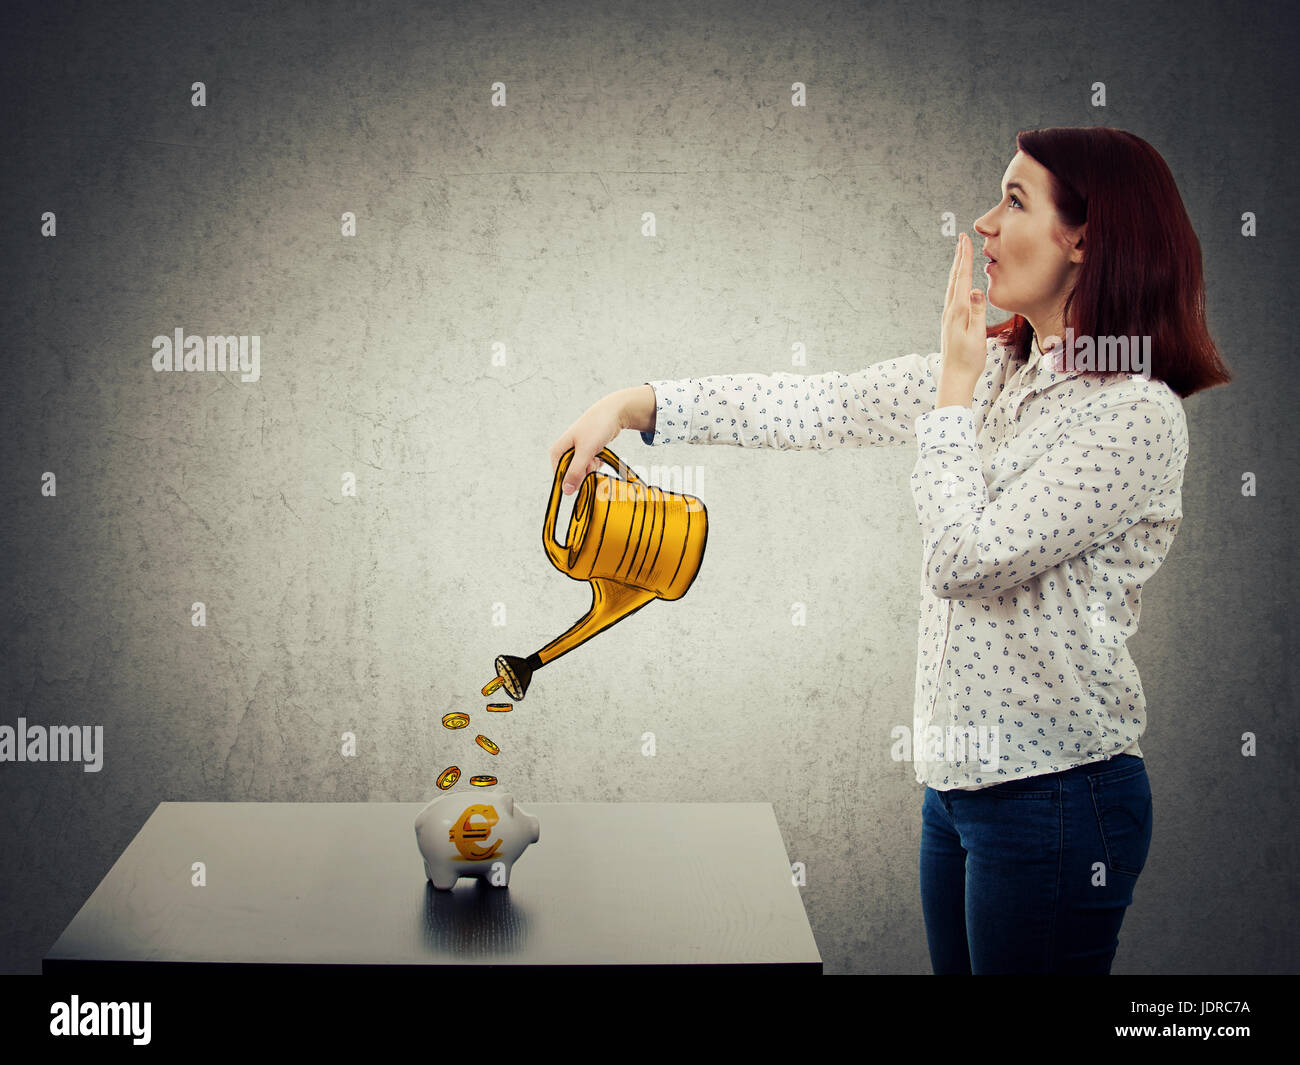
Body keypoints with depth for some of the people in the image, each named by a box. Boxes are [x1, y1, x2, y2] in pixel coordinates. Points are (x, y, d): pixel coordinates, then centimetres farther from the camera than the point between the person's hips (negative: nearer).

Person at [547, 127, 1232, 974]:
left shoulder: (1138, 415, -17)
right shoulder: (996, 371, 8)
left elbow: (964, 557, -20)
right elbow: (819, 406, 8)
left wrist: (954, 389, -12)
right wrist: (638, 404, 4)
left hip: (1054, 795, -8)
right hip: (958, 779, 8)